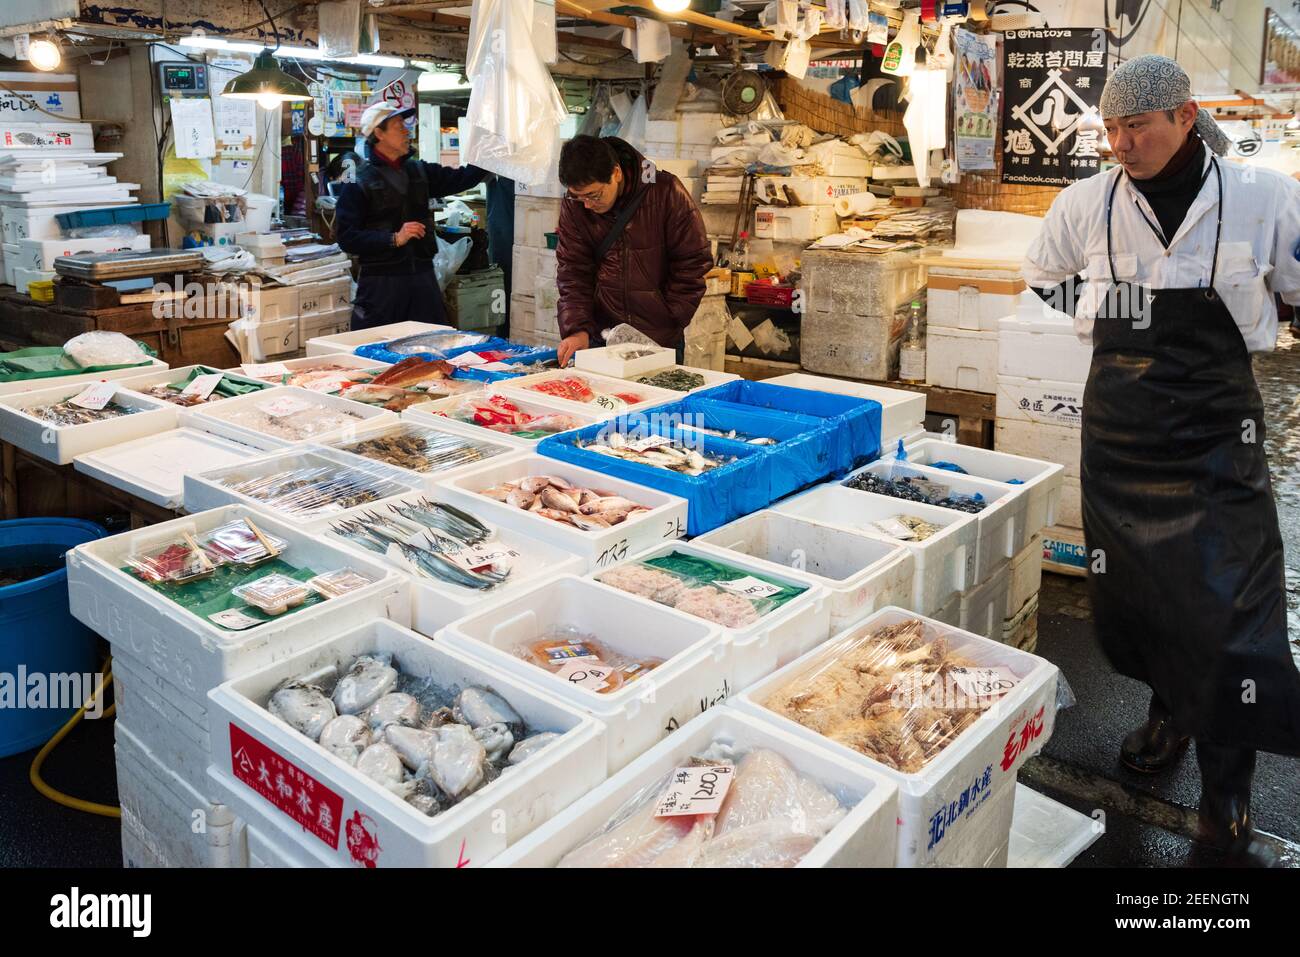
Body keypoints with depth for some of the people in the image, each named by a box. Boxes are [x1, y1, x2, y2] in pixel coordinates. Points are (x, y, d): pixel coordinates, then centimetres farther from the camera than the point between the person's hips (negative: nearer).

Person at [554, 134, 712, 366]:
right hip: (600, 337, 2)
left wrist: (670, 323, -9)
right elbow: (572, 273, -4)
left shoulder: (665, 193, -12)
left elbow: (692, 263, -7)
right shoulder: (573, 206, -4)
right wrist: (577, 329, -18)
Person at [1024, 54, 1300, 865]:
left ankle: (1227, 806, 8)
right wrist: (1107, 313, 6)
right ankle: (1169, 710, 41)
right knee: (1131, 585, 13)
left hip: (1218, 430, -2)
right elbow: (1041, 278, 17)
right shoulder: (1089, 202, 0)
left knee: (1232, 607, -5)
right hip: (1120, 424, 3)